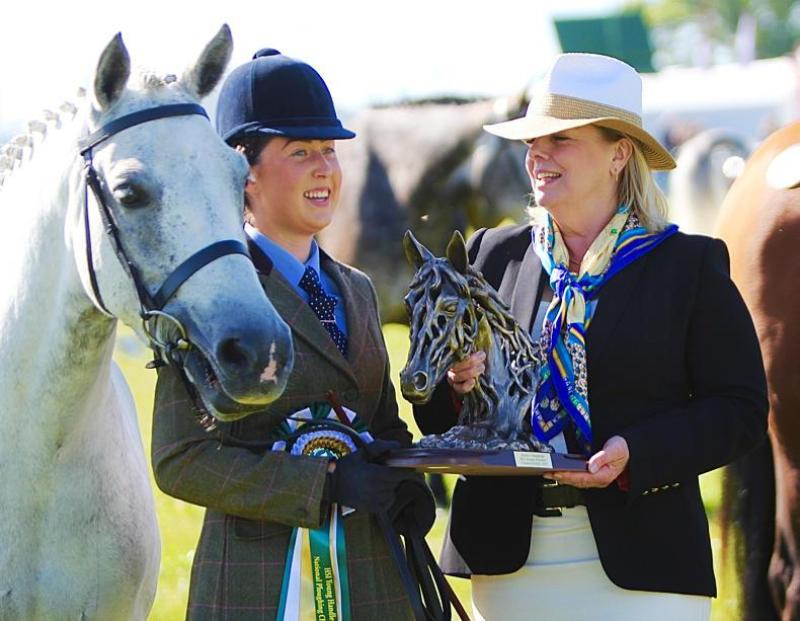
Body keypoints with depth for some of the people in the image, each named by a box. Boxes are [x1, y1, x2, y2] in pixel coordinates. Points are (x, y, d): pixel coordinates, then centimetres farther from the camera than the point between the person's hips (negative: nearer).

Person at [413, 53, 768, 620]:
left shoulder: (690, 264, 1)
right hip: (508, 560, 3)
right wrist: (454, 387, -11)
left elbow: (741, 409, -3)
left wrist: (636, 454, -18)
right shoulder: (492, 254, 10)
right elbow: (433, 417, 12)